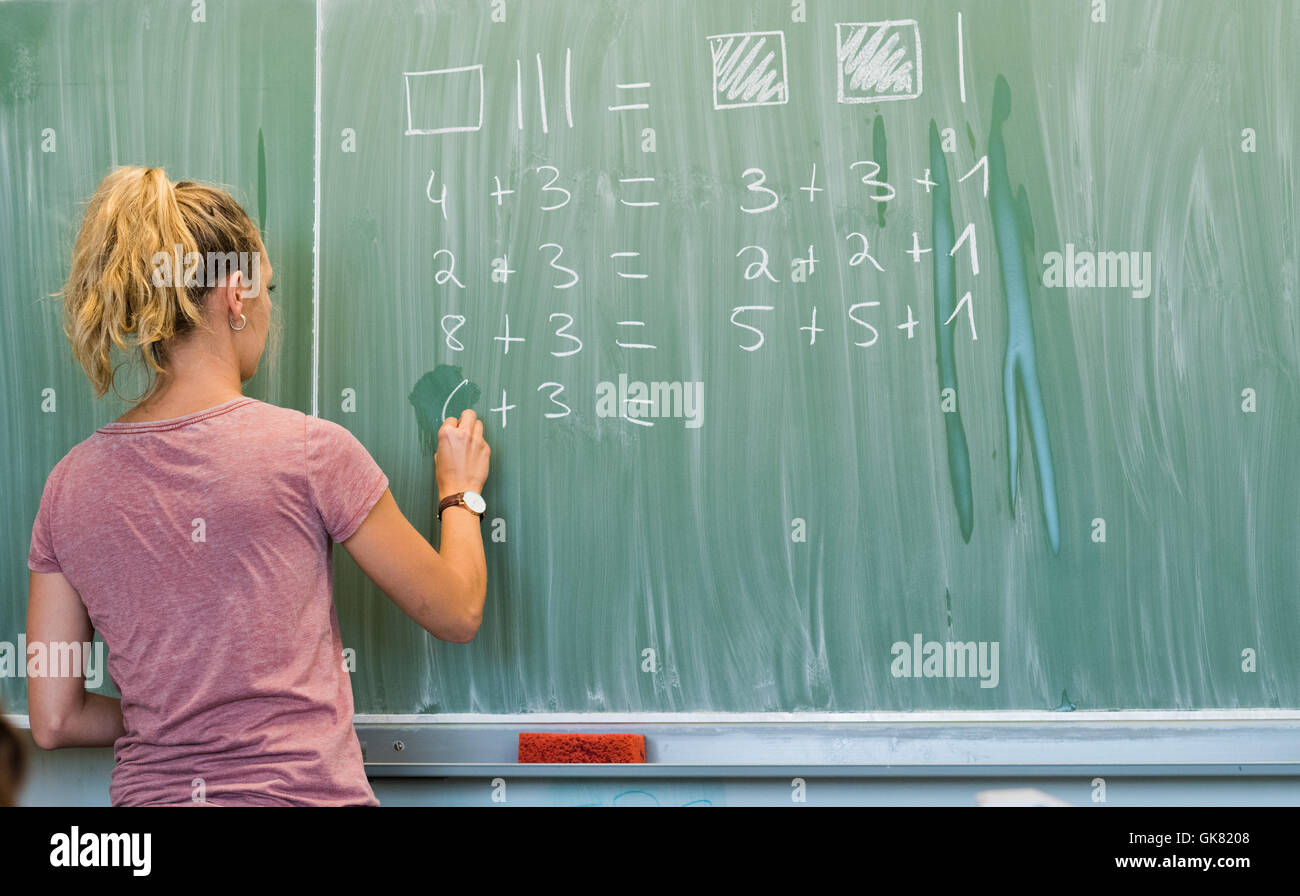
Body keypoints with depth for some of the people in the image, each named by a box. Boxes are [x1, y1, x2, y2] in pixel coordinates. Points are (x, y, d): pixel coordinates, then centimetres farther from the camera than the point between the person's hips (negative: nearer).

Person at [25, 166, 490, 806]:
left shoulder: (70, 483, 2)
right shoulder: (308, 449, -10)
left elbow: (55, 720, 4)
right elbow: (457, 615, 2)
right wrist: (461, 492, 20)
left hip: (149, 794, 4)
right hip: (303, 793, -4)